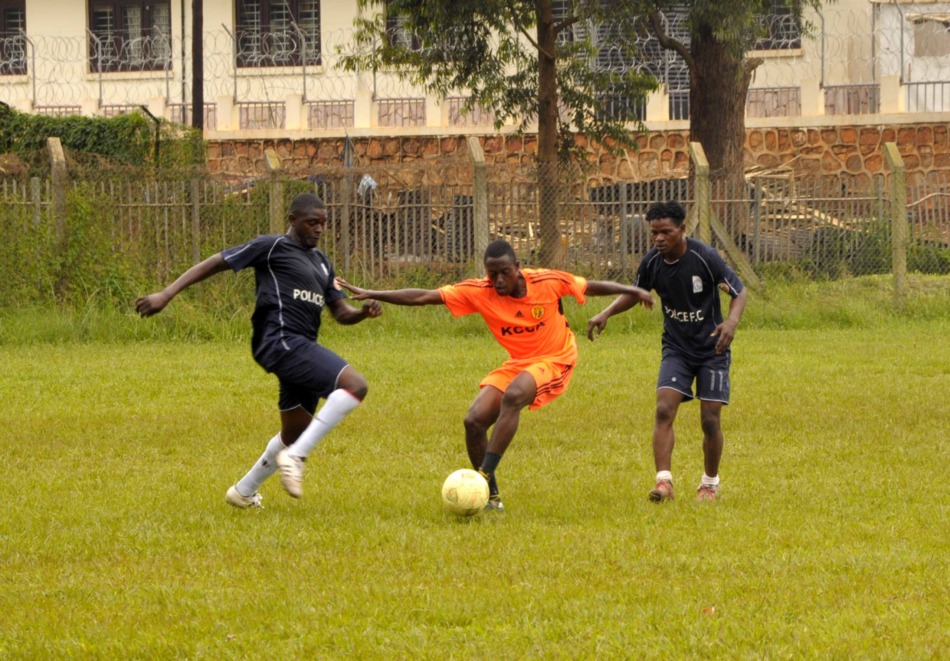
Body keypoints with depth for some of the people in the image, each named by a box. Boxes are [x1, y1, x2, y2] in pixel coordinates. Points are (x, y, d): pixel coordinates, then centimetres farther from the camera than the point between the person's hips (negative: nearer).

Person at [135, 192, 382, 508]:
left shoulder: (321, 262, 23)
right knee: (355, 385, -25)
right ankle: (295, 457, -25)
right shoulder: (271, 247, -1)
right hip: (282, 342, -9)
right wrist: (166, 294, -8)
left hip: (302, 348, 9)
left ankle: (243, 491, 34)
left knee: (295, 434, 17)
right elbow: (215, 263, -1)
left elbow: (341, 312, 20)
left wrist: (363, 311, -5)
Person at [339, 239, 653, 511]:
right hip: (516, 363, 5)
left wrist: (633, 291, -8)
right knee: (474, 421, -12)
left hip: (555, 360, -5)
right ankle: (491, 496, 4)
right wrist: (371, 295, -21)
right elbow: (424, 297, -16)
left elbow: (591, 287, -4)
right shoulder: (479, 292, -14)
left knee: (512, 396, -34)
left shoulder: (548, 282, -19)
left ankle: (485, 475, -34)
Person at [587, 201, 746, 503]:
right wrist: (606, 313, -5)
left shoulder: (705, 257, -20)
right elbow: (634, 293, 12)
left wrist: (731, 321, -32)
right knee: (664, 409, -17)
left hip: (711, 350, -3)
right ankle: (663, 481, -23)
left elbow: (739, 292, -12)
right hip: (676, 349, 3)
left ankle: (710, 483, 18)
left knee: (710, 419, -3)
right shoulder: (652, 261, -8)